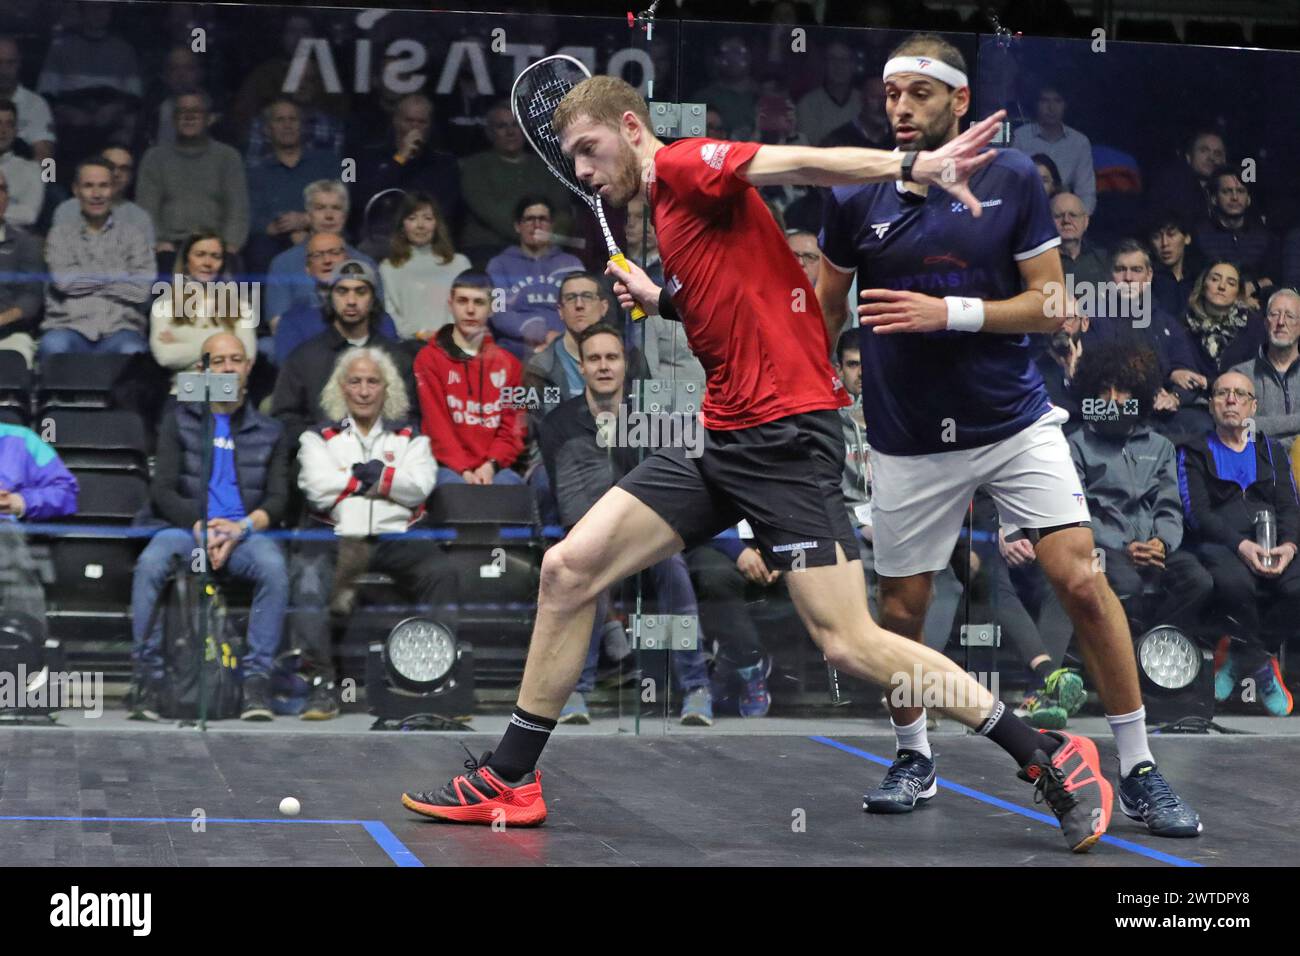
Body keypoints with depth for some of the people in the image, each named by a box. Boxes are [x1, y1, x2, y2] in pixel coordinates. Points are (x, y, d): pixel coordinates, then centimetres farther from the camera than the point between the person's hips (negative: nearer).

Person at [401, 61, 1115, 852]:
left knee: (850, 643, -14)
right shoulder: (665, 210, 20)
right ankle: (510, 780, 13)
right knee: (568, 570, 3)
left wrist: (914, 166, -37)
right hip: (723, 440, 9)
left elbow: (804, 162, -22)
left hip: (787, 436, -9)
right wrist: (660, 299, 16)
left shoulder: (687, 165, -6)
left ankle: (1054, 763, -2)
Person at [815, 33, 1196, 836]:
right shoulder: (856, 198, -2)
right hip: (909, 440, 1)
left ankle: (1139, 771, -1)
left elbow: (1052, 305, -6)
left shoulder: (1013, 178, -5)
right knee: (901, 612, 5)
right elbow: (828, 304, 13)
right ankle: (914, 758, 30)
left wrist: (949, 312, -17)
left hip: (1015, 422, -1)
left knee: (1082, 579, -11)